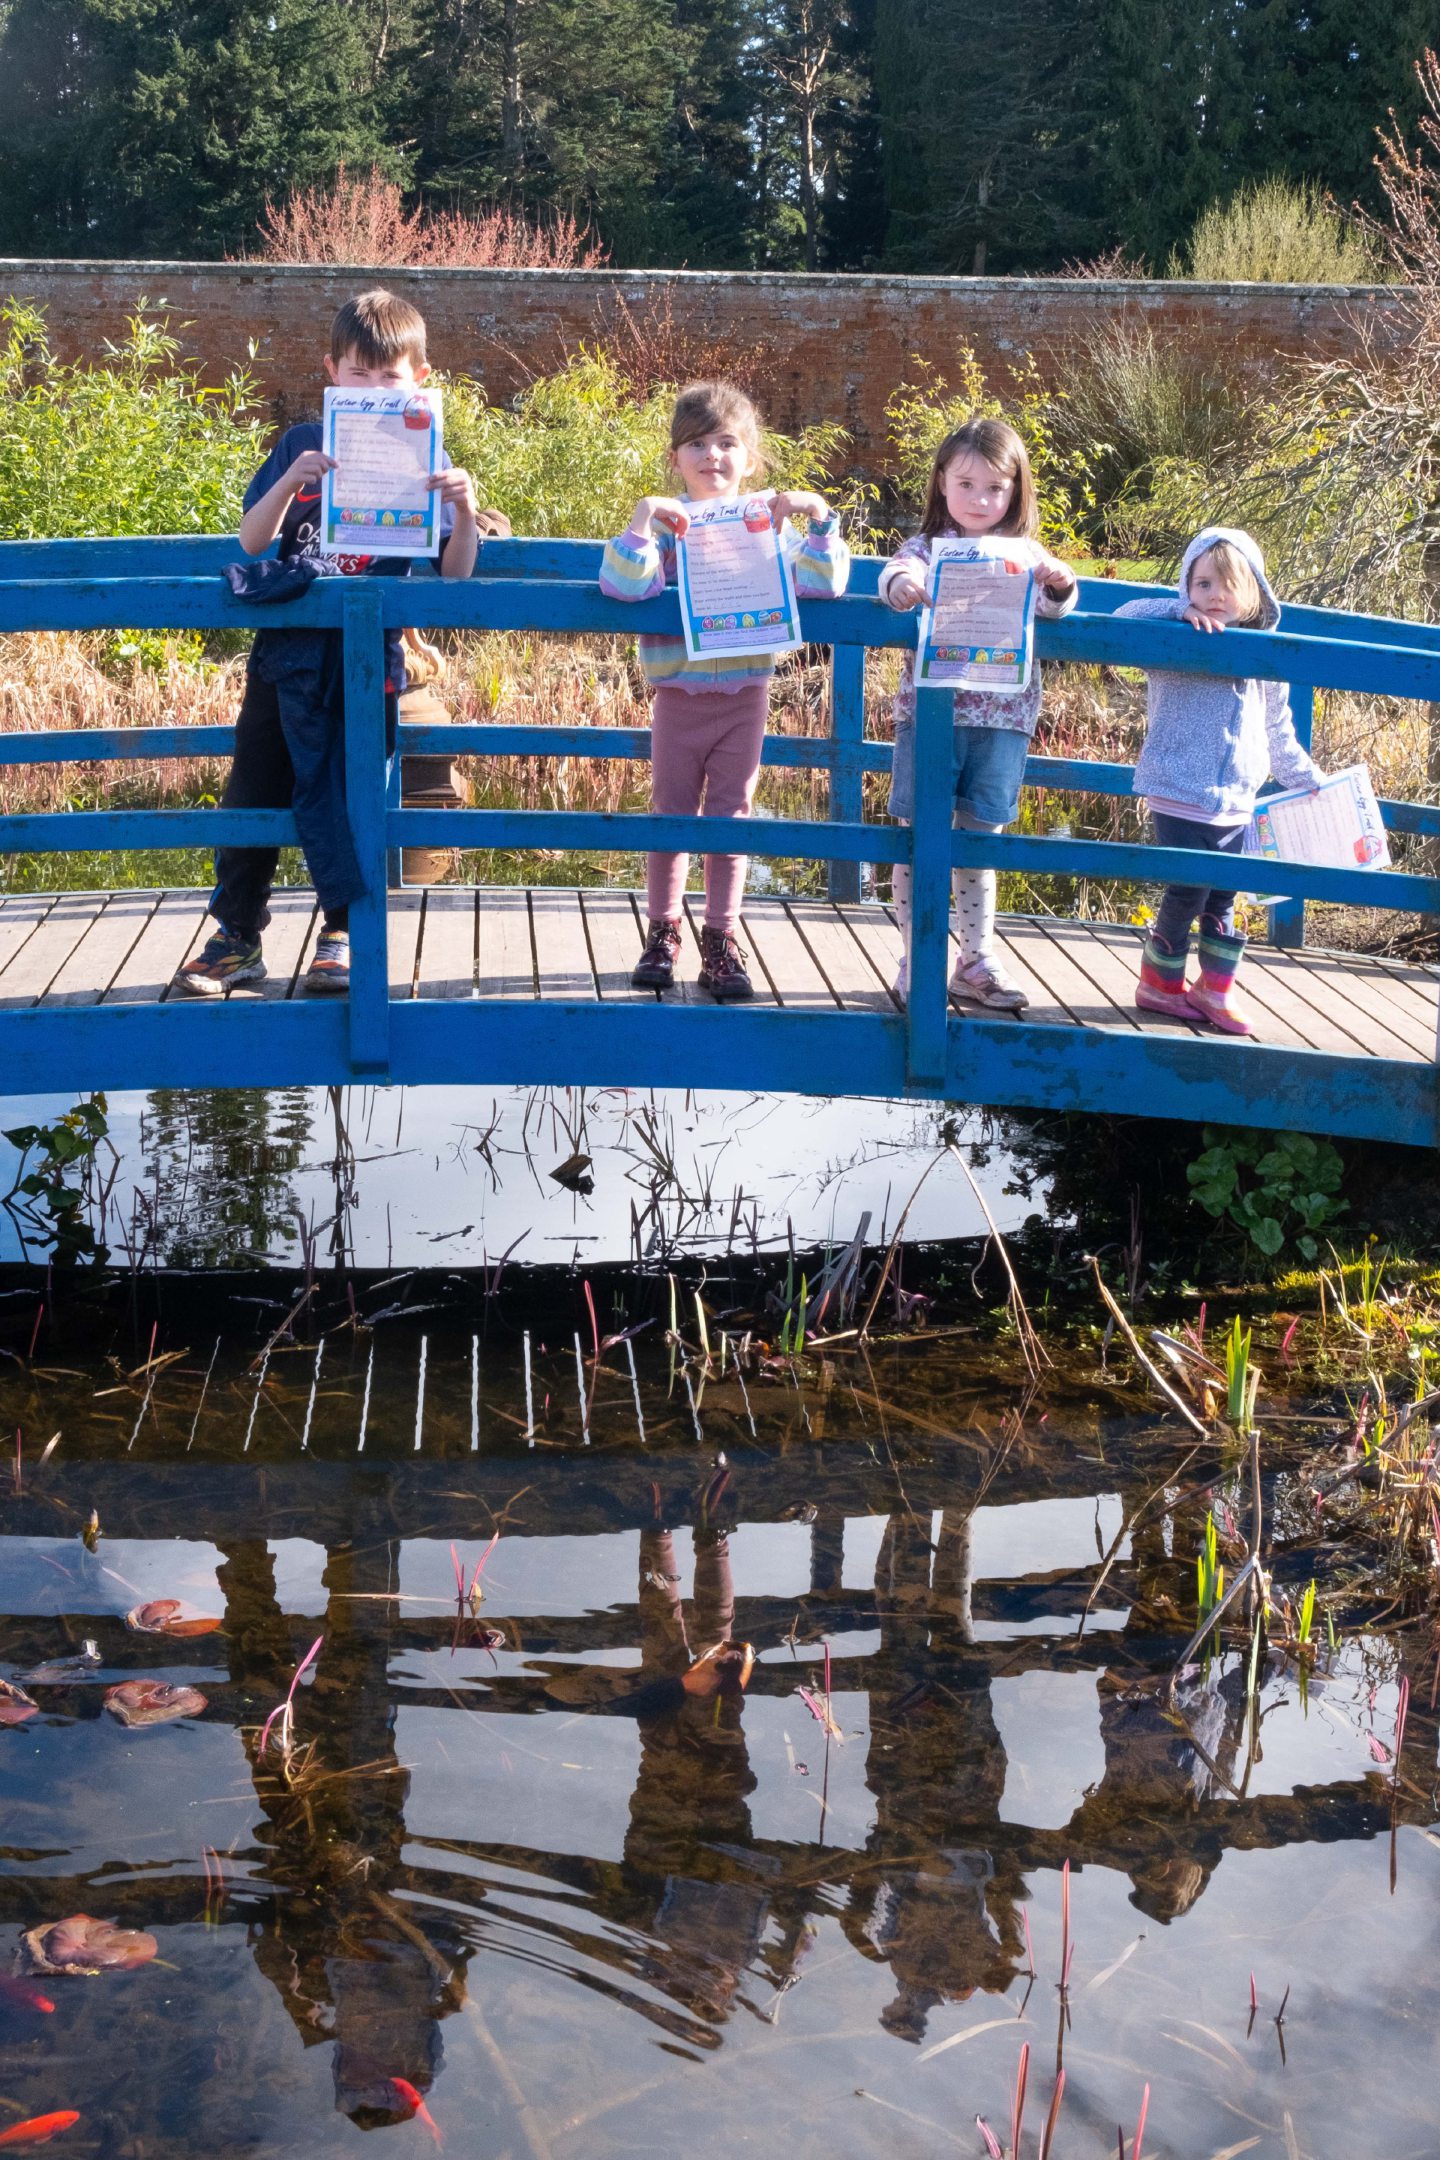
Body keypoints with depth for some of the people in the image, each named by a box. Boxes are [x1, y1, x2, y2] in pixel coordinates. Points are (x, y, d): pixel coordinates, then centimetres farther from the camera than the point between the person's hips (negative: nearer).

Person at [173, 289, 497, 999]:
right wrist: (290, 481, -19)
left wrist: (465, 510, -22)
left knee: (350, 795, 1)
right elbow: (251, 540, -3)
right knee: (253, 788, 5)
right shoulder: (301, 446, 4)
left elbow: (454, 573, -4)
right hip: (288, 648, 2)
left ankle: (343, 934, 15)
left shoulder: (424, 461, 2)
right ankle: (237, 938, 15)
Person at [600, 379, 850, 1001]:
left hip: (745, 697, 1)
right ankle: (662, 932, 22)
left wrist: (820, 516, -22)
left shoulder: (770, 521, -1)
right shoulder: (665, 523, -6)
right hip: (678, 697, -1)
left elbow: (822, 585, -10)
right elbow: (623, 586, -20)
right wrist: (643, 516, -29)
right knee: (671, 816, 9)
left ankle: (721, 941, 14)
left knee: (730, 819, 6)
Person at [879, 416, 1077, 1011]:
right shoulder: (929, 545, 2)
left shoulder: (1025, 553, 8)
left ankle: (977, 960, 20)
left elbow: (1050, 607, -6)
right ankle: (916, 962, 10)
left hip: (1002, 720, 2)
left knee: (979, 839, 11)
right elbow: (900, 568, -18)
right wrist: (903, 584, -42)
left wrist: (1060, 584, -29)